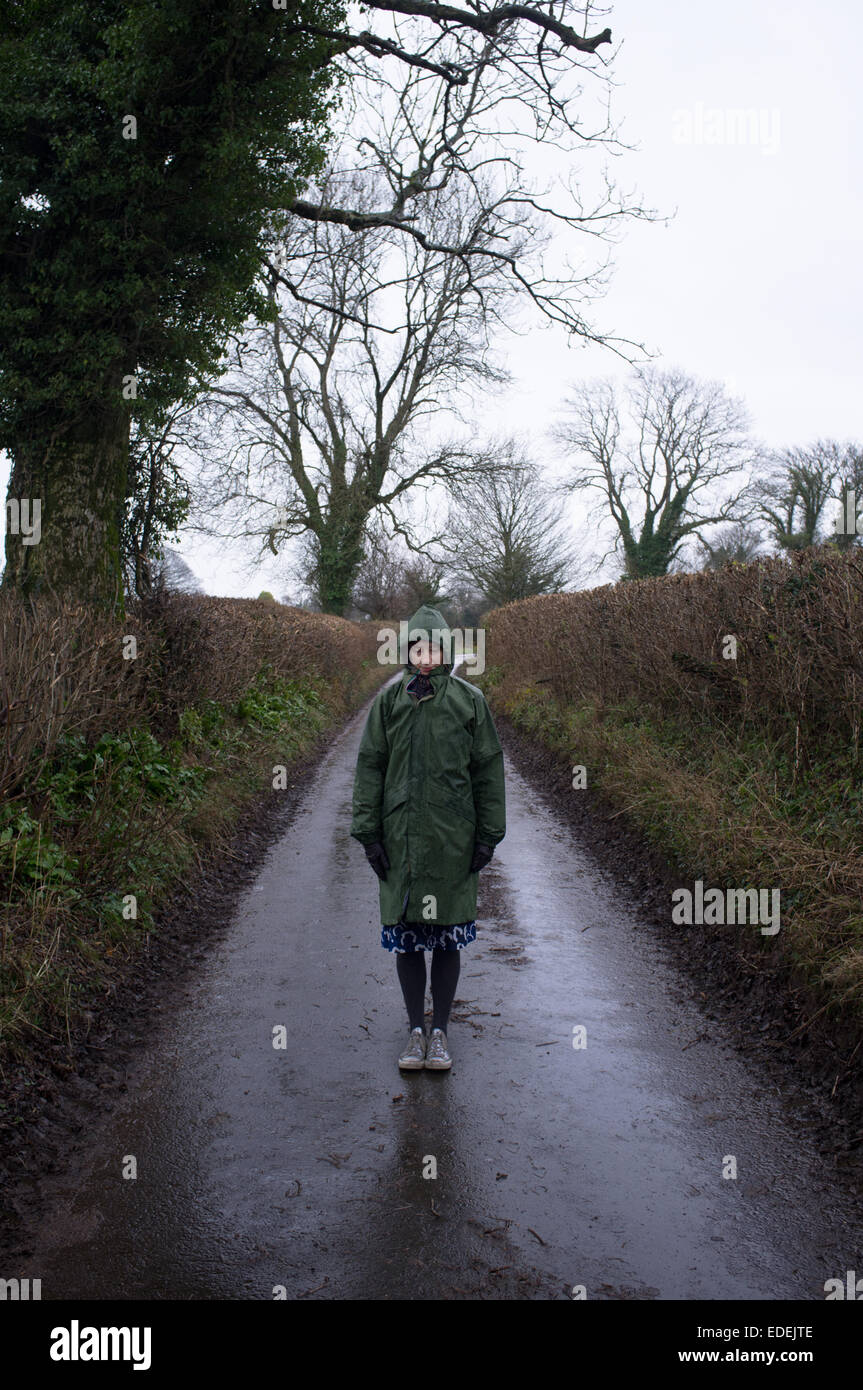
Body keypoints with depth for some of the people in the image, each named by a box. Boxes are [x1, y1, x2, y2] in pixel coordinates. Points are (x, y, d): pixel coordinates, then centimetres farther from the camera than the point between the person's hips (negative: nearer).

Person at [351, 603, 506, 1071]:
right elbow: (370, 767, 4)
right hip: (400, 837, 1)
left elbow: (488, 769, 5)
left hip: (453, 839, 0)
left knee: (448, 938, 8)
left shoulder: (469, 700, 2)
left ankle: (440, 1031, 23)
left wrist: (488, 835, 1)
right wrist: (369, 832, -1)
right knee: (406, 936, 8)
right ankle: (415, 1030, 24)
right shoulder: (388, 699, 3)